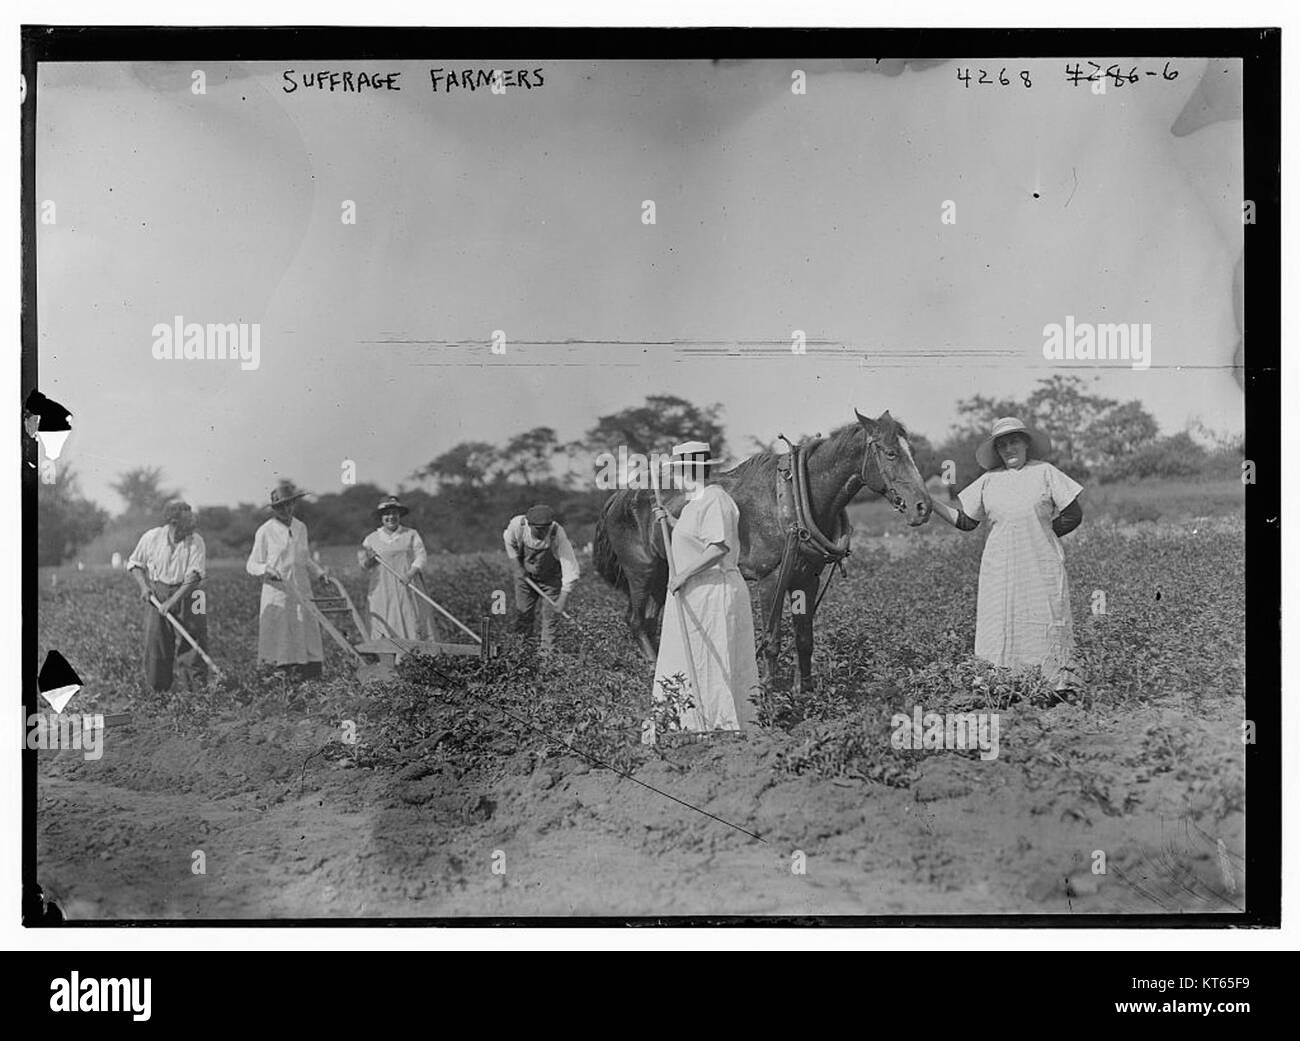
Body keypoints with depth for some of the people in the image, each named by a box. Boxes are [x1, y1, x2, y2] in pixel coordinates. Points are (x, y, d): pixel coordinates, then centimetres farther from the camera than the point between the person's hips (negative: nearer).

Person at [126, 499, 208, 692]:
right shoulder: (151, 537, -4)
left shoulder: (196, 541, -9)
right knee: (156, 641, 1)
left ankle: (194, 687, -2)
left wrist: (173, 600, -23)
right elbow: (134, 564, 11)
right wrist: (143, 586, -6)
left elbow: (195, 575, -16)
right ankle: (158, 689, 14)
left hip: (186, 594, -1)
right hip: (156, 594, 1)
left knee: (192, 642, -7)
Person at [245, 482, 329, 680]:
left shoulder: (301, 528, 12)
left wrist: (319, 571, 7)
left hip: (302, 591, 4)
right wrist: (266, 569, -19)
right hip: (277, 592, -4)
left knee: (307, 632, -1)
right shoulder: (265, 532, -3)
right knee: (280, 637, -4)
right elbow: (251, 565, 1)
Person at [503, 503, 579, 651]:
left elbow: (570, 566, -36)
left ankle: (547, 648, 11)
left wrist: (564, 596, -39)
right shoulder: (517, 525, -30)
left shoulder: (557, 534, -37)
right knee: (523, 611, 9)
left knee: (550, 613, -4)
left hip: (550, 577, -2)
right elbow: (509, 542, -3)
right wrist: (516, 565, -9)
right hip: (524, 573, 2)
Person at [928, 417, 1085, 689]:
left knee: (1050, 621, -1)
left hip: (1043, 567, -2)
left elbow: (1072, 515, 4)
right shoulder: (988, 481, 9)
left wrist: (1039, 534, 1)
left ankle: (1064, 680, 6)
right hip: (1000, 569, 2)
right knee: (998, 624, -1)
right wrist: (928, 501, 1)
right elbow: (964, 521, 9)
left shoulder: (1044, 472, 3)